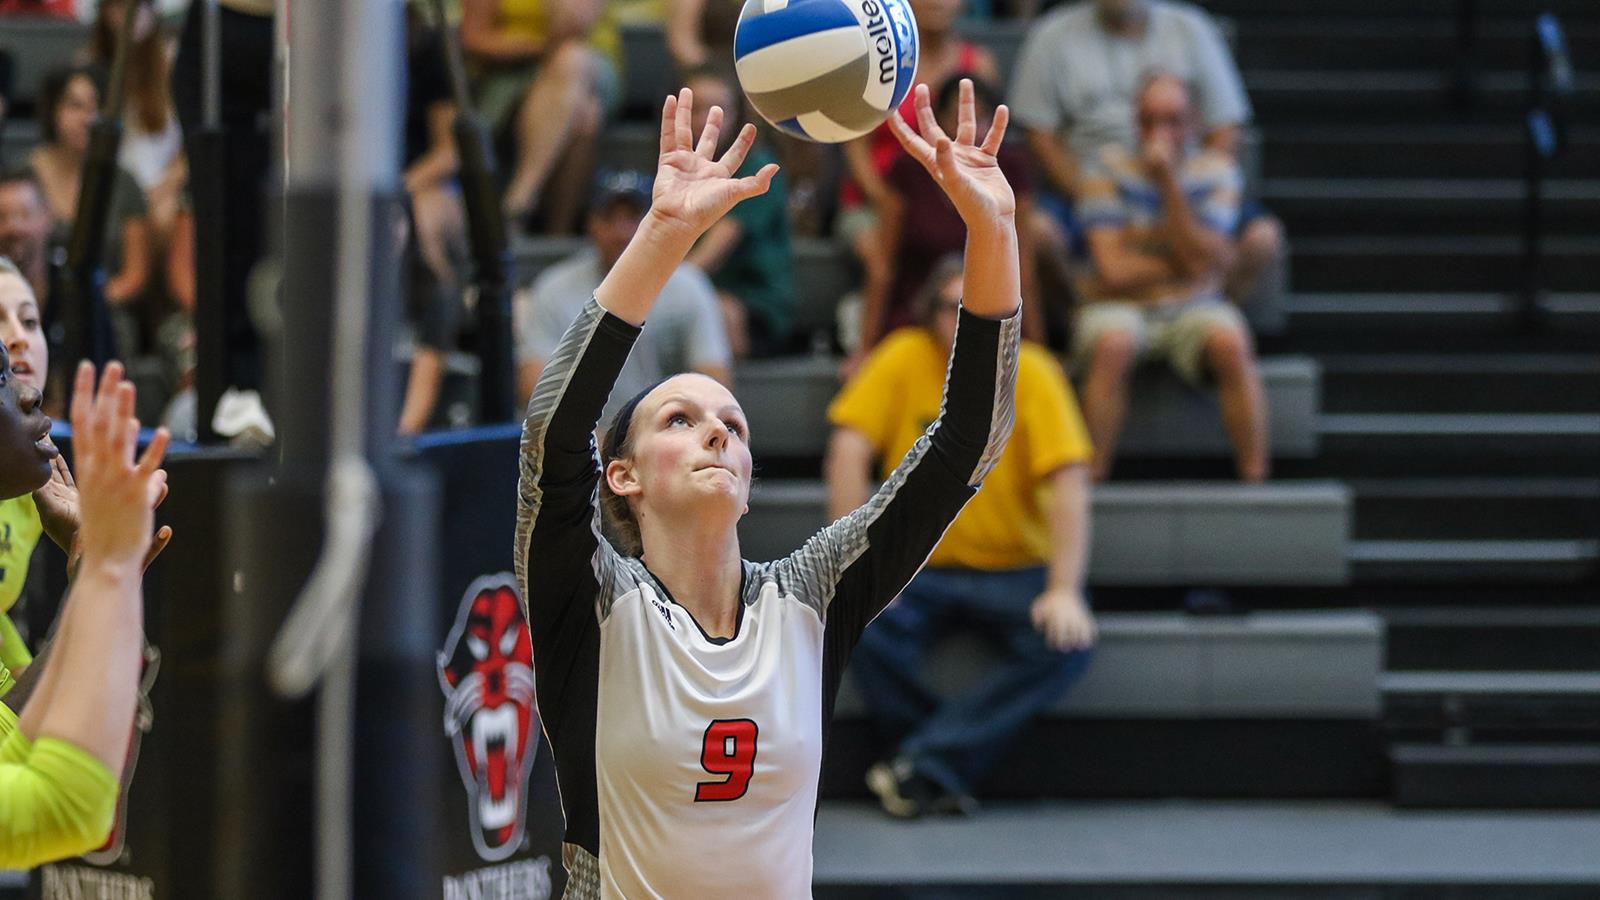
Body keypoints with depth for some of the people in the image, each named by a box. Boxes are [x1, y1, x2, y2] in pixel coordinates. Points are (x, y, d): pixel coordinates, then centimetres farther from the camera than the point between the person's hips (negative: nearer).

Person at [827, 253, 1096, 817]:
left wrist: (1063, 591, -25)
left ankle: (923, 768, -28)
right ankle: (944, 777, -15)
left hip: (1014, 569, 0)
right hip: (918, 568, 0)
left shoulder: (1031, 373, -8)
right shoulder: (905, 359, -5)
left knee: (1065, 643, -29)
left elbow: (1069, 483, -14)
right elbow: (849, 450, -10)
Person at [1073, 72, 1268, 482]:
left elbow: (1206, 263, -12)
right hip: (1120, 308, -1)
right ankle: (1092, 483, -30)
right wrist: (1186, 265, -5)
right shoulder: (1108, 169, -1)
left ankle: (1255, 477, -26)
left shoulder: (1215, 172, 3)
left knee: (1231, 342, -31)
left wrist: (1169, 182, -17)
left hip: (1193, 309, 1)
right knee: (1111, 345, -36)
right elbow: (1113, 270, -10)